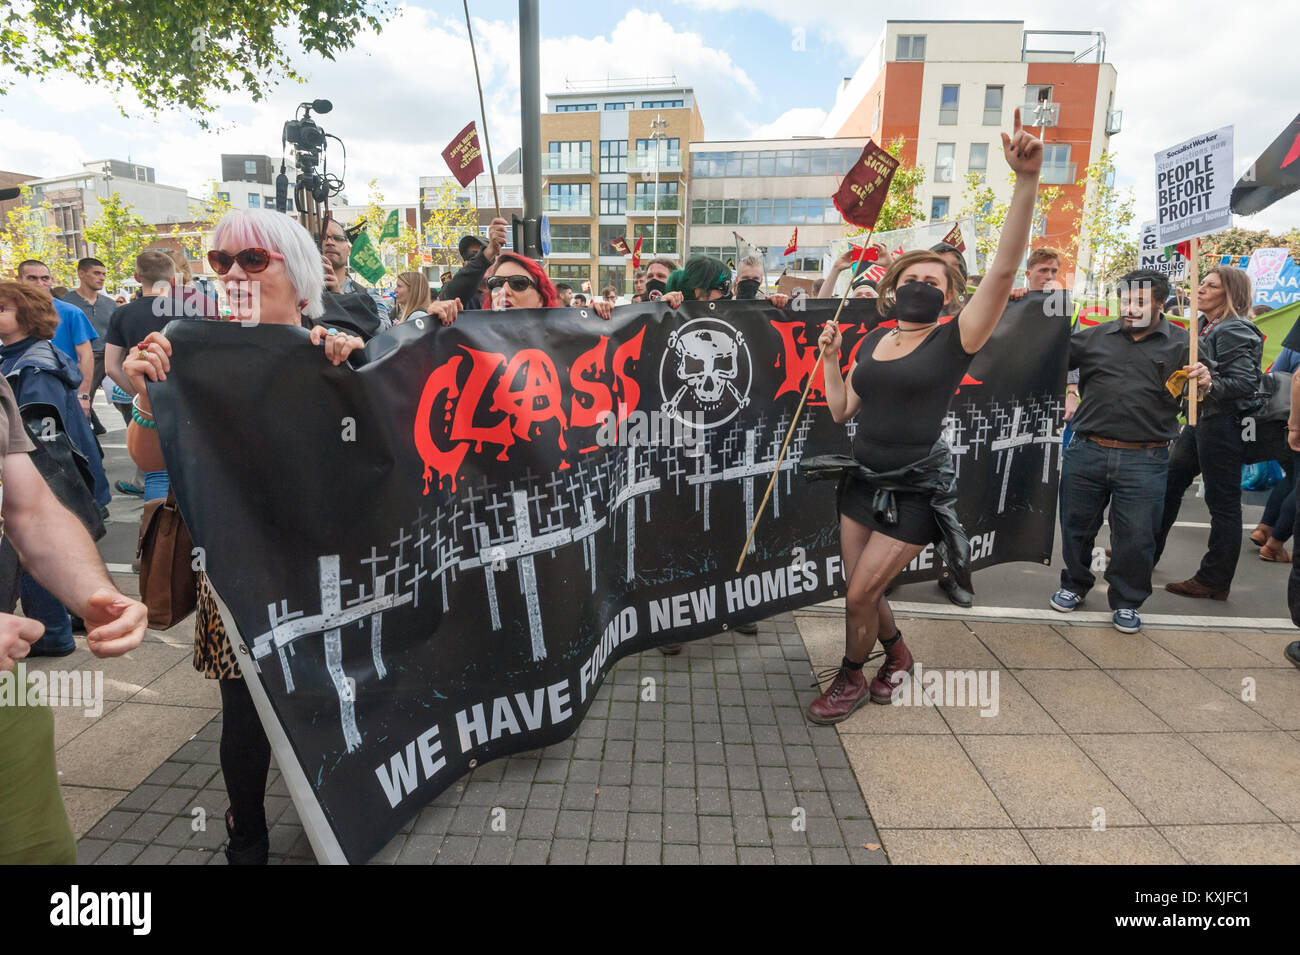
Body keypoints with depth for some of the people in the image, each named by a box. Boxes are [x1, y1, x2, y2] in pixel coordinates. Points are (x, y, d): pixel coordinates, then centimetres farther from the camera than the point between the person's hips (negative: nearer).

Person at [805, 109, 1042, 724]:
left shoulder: (955, 340, -9)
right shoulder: (873, 342, 8)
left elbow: (1004, 269, -24)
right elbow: (841, 409, 12)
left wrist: (1026, 180, -32)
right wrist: (830, 357, 2)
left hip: (916, 490, -6)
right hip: (864, 480, 6)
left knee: (861, 592, -2)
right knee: (859, 591, 14)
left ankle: (850, 679, 25)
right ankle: (898, 656, 43)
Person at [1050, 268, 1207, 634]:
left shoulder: (1182, 344, 3)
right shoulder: (1095, 337, 7)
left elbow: (1200, 395, 2)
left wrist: (1204, 383, -22)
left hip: (1144, 462, -1)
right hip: (1086, 453, 2)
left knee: (1136, 535, 4)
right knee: (1076, 525, 12)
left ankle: (1126, 601, 24)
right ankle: (1075, 584, 34)